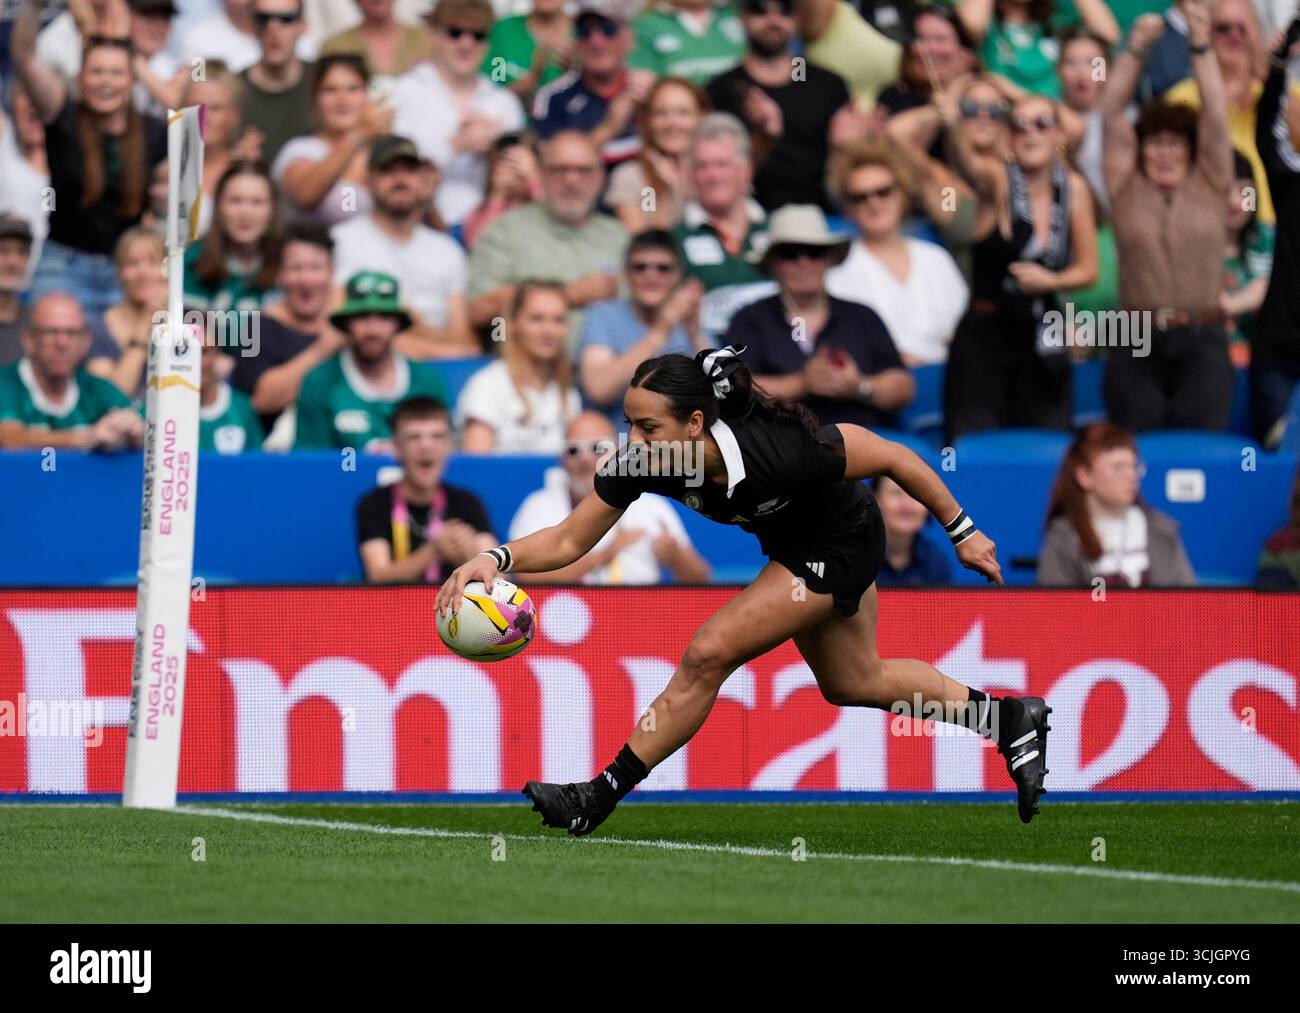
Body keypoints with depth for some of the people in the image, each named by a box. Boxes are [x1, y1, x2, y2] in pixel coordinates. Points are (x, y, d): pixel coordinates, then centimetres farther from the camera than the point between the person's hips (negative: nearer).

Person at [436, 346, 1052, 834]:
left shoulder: (778, 450, -41)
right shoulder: (645, 462, -27)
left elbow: (893, 458, -27)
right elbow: (570, 540, -17)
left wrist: (961, 532, -16)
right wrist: (498, 559, -37)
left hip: (840, 546, -7)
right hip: (791, 544, 7)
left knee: (708, 655, -18)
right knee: (852, 684, 26)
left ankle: (599, 798, -4)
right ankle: (1010, 719, 45)